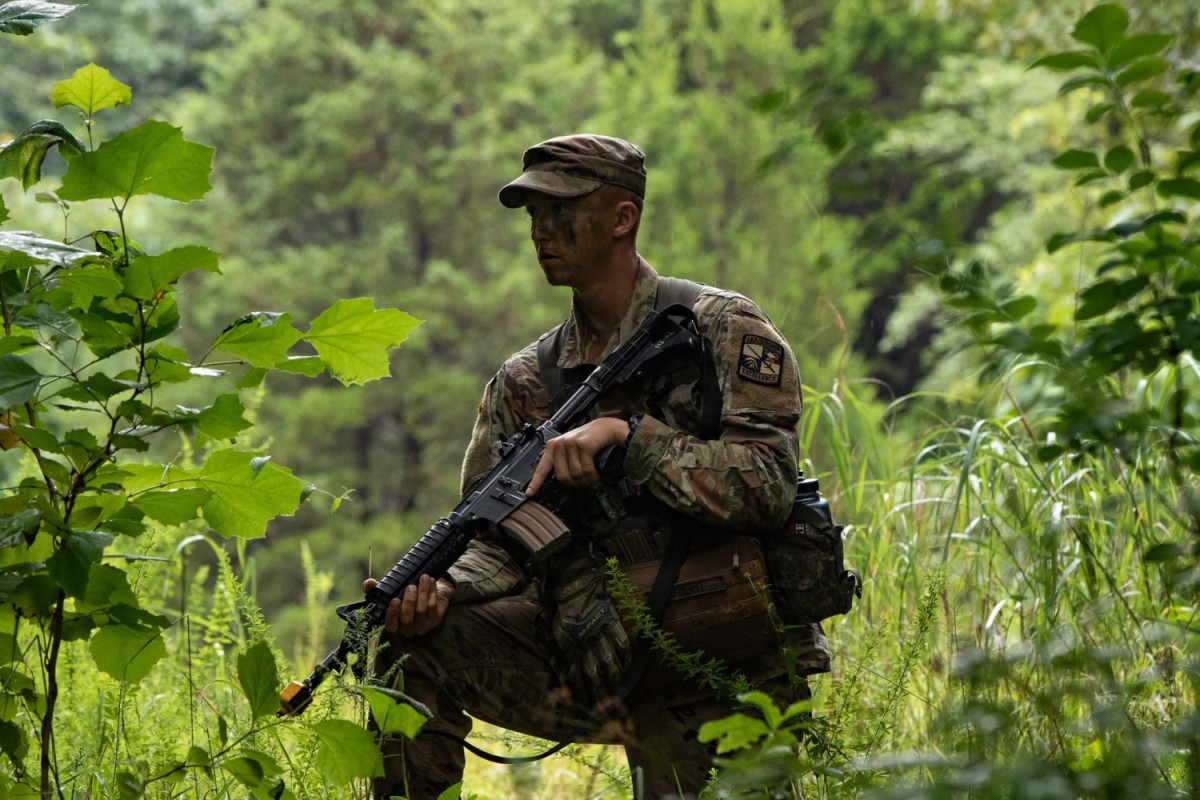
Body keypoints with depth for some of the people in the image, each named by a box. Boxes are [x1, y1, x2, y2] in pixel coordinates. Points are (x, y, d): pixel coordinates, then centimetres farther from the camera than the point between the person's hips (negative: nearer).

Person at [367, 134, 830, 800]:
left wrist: (625, 433, -26)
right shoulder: (525, 382, 10)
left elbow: (767, 487, -17)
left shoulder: (724, 332, -4)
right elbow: (496, 539, 5)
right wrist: (440, 589, -18)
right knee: (411, 642, -13)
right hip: (595, 666, 4)